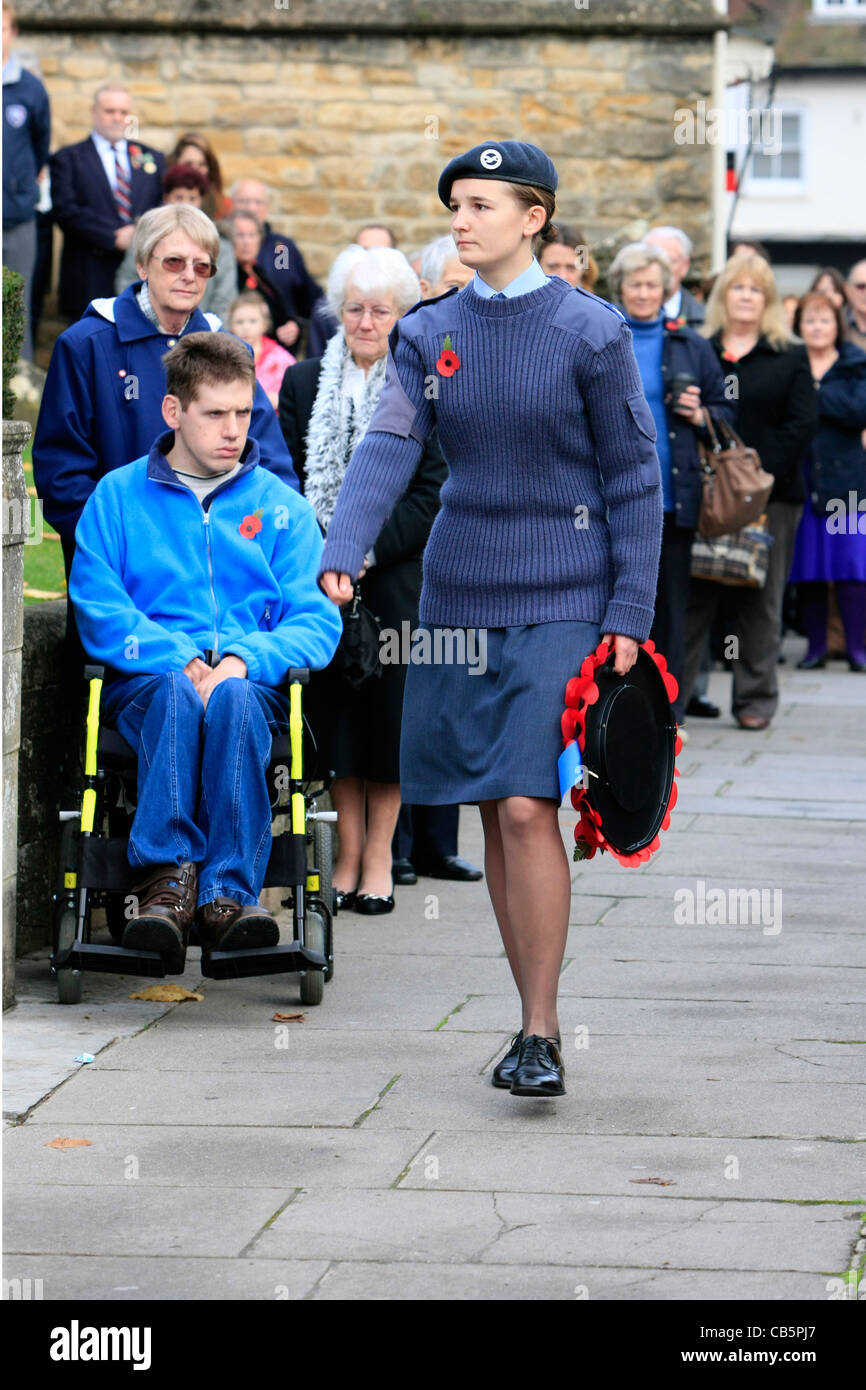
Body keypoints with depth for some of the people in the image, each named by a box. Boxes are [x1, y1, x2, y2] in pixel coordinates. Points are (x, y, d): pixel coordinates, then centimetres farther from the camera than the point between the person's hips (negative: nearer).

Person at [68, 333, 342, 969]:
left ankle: (228, 894, -47)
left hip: (253, 682, 0)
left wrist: (244, 658, -14)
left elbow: (316, 621, 6)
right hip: (145, 683, 0)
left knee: (235, 698, -36)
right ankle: (167, 880, -47)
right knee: (177, 693, -36)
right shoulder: (118, 495, 14)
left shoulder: (281, 505, 17)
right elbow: (97, 611, 2)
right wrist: (178, 658, -15)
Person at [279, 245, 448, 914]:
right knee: (335, 712, 2)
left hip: (397, 578, -2)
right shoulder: (303, 382, 7)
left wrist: (366, 550, -13)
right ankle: (348, 855, 10)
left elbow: (432, 495, -4)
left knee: (390, 709, 2)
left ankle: (379, 858, 11)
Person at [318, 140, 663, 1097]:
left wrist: (630, 616, -9)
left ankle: (541, 1039, -8)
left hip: (561, 602, -5)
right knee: (494, 816, 7)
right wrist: (340, 559, -25)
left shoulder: (591, 332, -6)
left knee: (527, 808, -14)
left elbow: (633, 479, -3)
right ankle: (535, 1022, 18)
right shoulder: (429, 335, 5)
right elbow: (385, 450, -8)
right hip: (459, 596, 5)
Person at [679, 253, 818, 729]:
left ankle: (755, 699, 9)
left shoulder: (790, 358, 8)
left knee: (760, 599, 3)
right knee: (695, 596, -3)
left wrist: (758, 473, -12)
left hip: (771, 494, -1)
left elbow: (802, 423, -1)